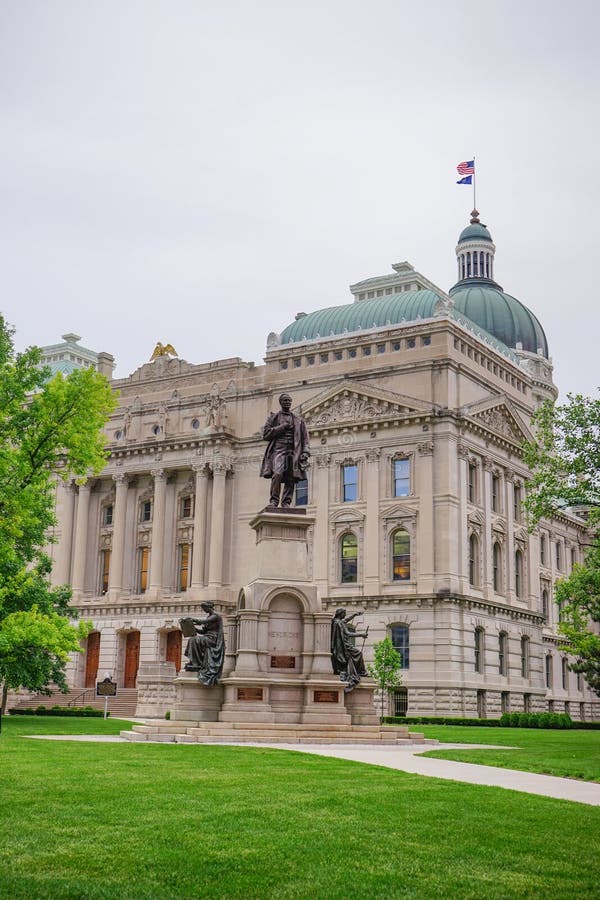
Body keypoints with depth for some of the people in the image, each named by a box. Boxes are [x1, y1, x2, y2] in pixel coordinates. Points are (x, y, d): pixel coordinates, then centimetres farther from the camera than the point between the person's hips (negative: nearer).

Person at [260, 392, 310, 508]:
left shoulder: (298, 420, 23)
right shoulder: (274, 417, 17)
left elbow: (305, 439, 17)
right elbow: (266, 434, 5)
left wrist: (305, 452, 1)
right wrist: (282, 427, -1)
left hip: (293, 451, 2)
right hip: (278, 449, -2)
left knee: (290, 479, -8)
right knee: (277, 473, -24)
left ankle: (286, 504, -6)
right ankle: (274, 501, -19)